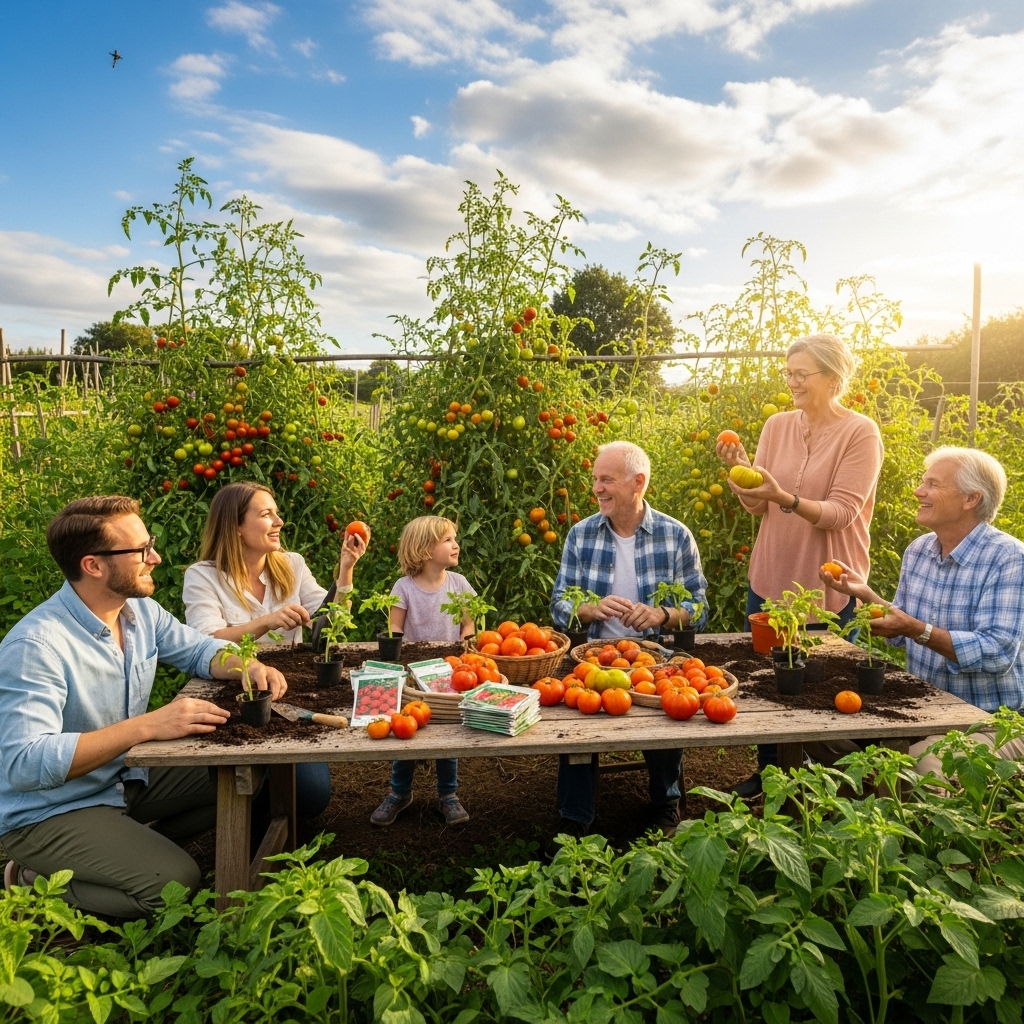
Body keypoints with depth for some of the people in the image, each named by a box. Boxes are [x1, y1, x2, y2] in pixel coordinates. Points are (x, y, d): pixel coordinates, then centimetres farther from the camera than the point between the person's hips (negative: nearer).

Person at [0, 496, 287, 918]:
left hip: (126, 779, 8)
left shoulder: (141, 610, -4)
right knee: (176, 883, -22)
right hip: (48, 812, -7)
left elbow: (198, 649, 10)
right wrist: (148, 725, -39)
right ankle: (37, 882, 0)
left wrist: (244, 666, -14)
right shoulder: (35, 645, -27)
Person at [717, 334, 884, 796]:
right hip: (771, 579, 4)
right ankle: (767, 772, 34)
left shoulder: (860, 433, -10)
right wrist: (739, 468, -17)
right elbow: (756, 507, 1)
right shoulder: (777, 425, 2)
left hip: (829, 587, -4)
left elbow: (841, 513, -19)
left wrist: (785, 498, -35)